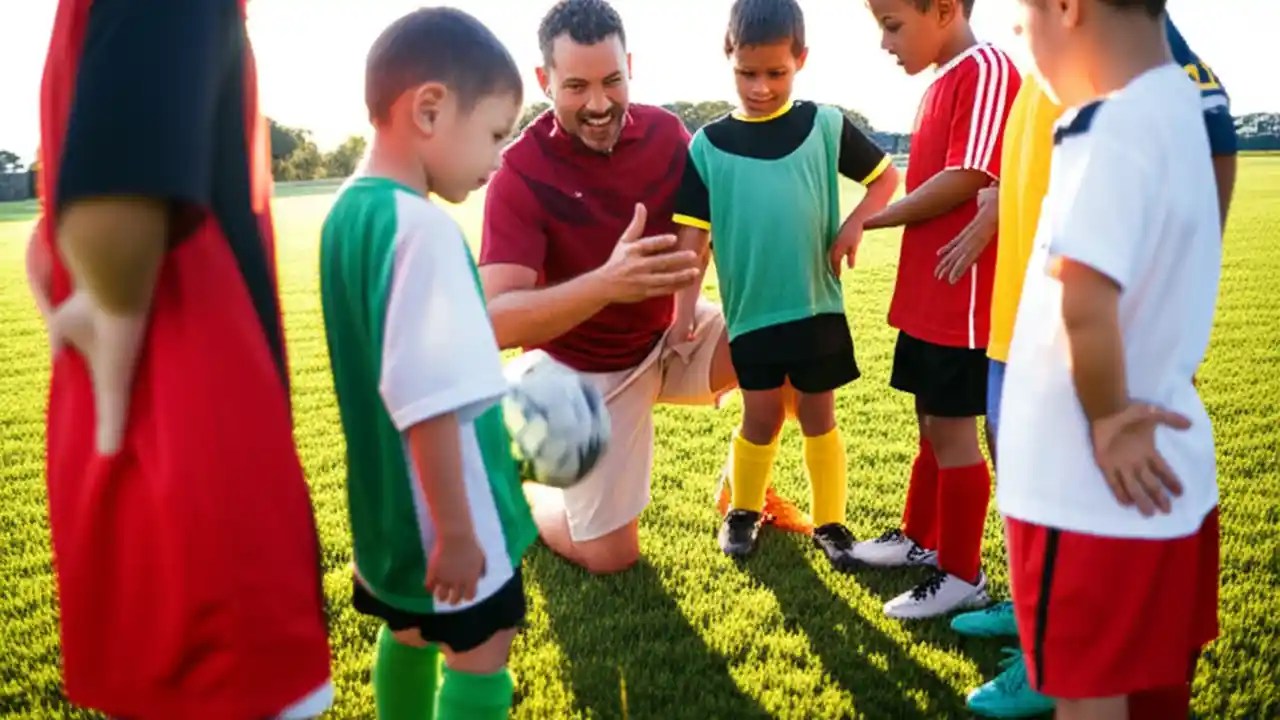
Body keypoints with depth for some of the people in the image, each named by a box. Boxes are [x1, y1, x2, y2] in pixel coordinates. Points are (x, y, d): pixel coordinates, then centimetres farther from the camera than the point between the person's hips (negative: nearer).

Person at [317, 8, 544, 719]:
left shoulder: (346, 210, 2)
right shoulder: (421, 227, -25)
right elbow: (430, 401, -29)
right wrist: (457, 529, -23)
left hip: (384, 499, 9)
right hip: (439, 511, -8)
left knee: (409, 632, 25)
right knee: (479, 653, 10)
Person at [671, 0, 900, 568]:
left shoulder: (826, 126, -1)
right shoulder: (709, 144, -2)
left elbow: (886, 177, 9)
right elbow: (693, 233, -2)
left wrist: (854, 224, -8)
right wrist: (684, 309, -9)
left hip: (817, 306, 1)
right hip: (749, 311, 0)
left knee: (818, 416, 10)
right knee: (761, 417, 7)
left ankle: (830, 521, 26)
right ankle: (743, 510, 31)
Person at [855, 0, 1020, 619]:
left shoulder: (986, 70, -14)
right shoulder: (943, 82, 14)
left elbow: (966, 181, -20)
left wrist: (866, 221, -11)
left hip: (962, 298, -9)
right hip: (928, 296, 9)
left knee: (952, 429, 0)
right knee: (930, 421, 19)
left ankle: (963, 575, 14)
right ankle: (920, 538, 35)